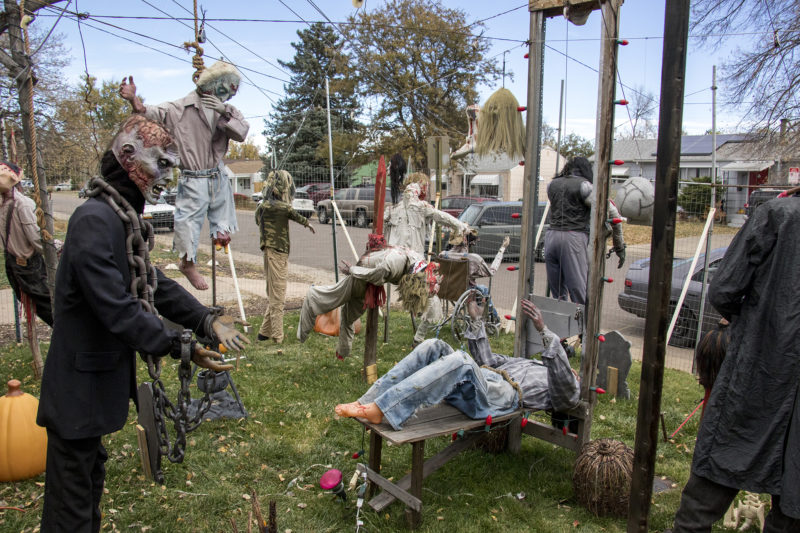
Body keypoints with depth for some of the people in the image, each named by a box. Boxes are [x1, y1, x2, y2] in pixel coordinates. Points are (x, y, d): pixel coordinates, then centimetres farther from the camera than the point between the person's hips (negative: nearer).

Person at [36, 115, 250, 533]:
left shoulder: (123, 217, 9)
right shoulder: (95, 219, -24)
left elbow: (154, 284, 10)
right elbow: (115, 307, -29)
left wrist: (207, 321, -1)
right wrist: (177, 346, -25)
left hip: (102, 373, 10)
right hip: (80, 385, -10)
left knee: (91, 471, 26)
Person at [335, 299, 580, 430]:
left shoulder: (569, 391, 20)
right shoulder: (528, 364, 41)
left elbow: (564, 378, -6)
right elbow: (487, 360, 38)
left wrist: (544, 331, -17)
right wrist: (477, 319, 31)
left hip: (503, 395, -7)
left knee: (461, 360, -36)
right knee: (433, 346, -17)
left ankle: (379, 410, -44)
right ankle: (367, 401, -27)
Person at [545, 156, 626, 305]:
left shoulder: (552, 185, 18)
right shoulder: (583, 185, 0)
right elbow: (612, 213, -4)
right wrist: (619, 246, 2)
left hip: (551, 237, 5)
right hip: (574, 238, -5)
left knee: (557, 295, 10)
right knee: (580, 296, -6)